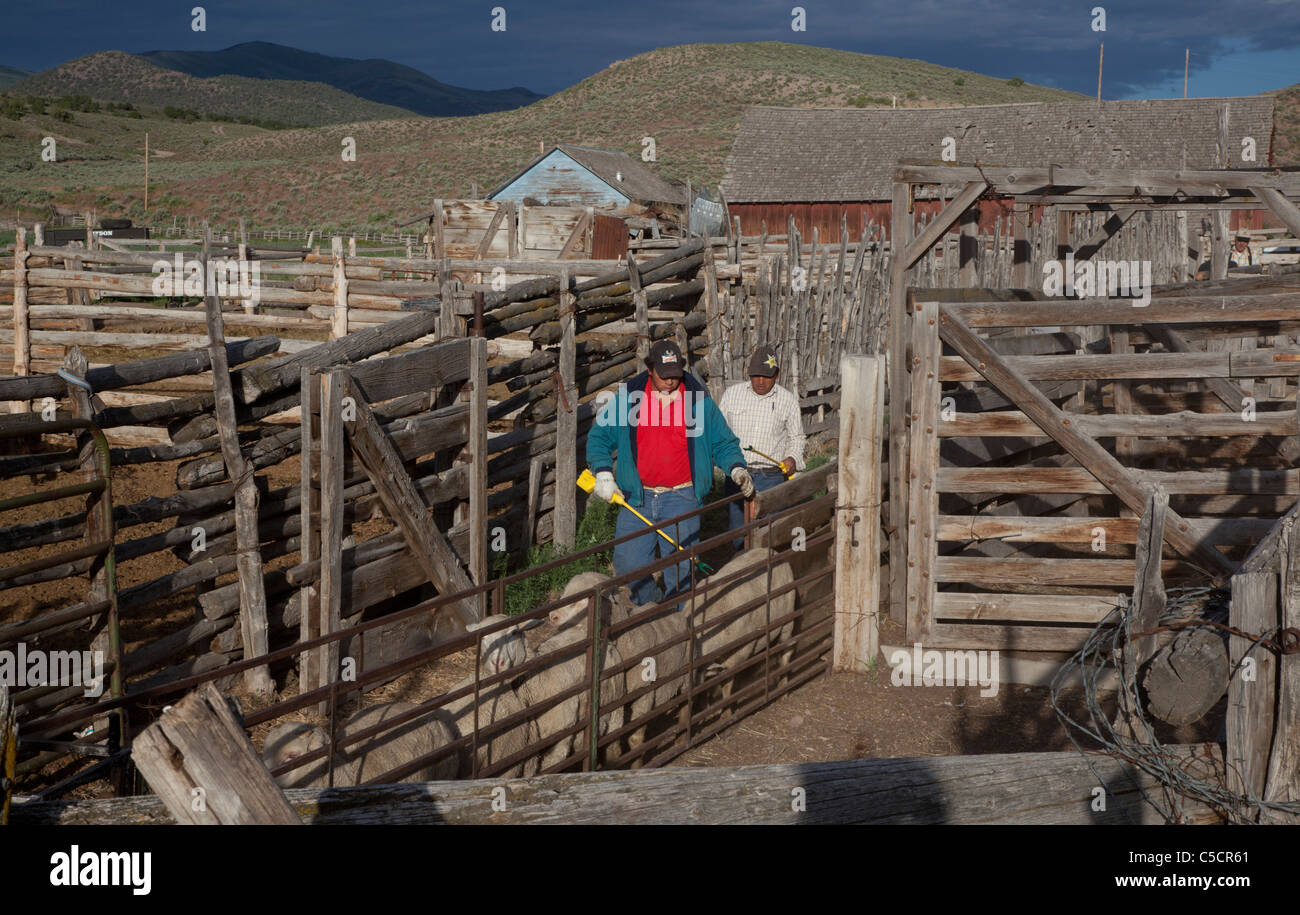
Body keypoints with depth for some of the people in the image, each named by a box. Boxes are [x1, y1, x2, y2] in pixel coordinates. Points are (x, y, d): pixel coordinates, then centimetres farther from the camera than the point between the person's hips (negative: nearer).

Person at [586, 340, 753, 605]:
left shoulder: (698, 399, 3)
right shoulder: (628, 397, 4)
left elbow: (722, 442, 11)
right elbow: (599, 437, 10)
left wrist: (736, 468, -8)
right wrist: (603, 473, -5)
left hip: (681, 497, -1)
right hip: (637, 497, 1)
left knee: (680, 570, -5)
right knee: (628, 564, -1)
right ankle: (651, 606, 26)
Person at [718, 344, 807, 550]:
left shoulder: (788, 400, 5)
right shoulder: (731, 394, 7)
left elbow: (797, 438, 15)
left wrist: (792, 458, -4)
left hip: (772, 479, -1)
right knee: (738, 537, 4)